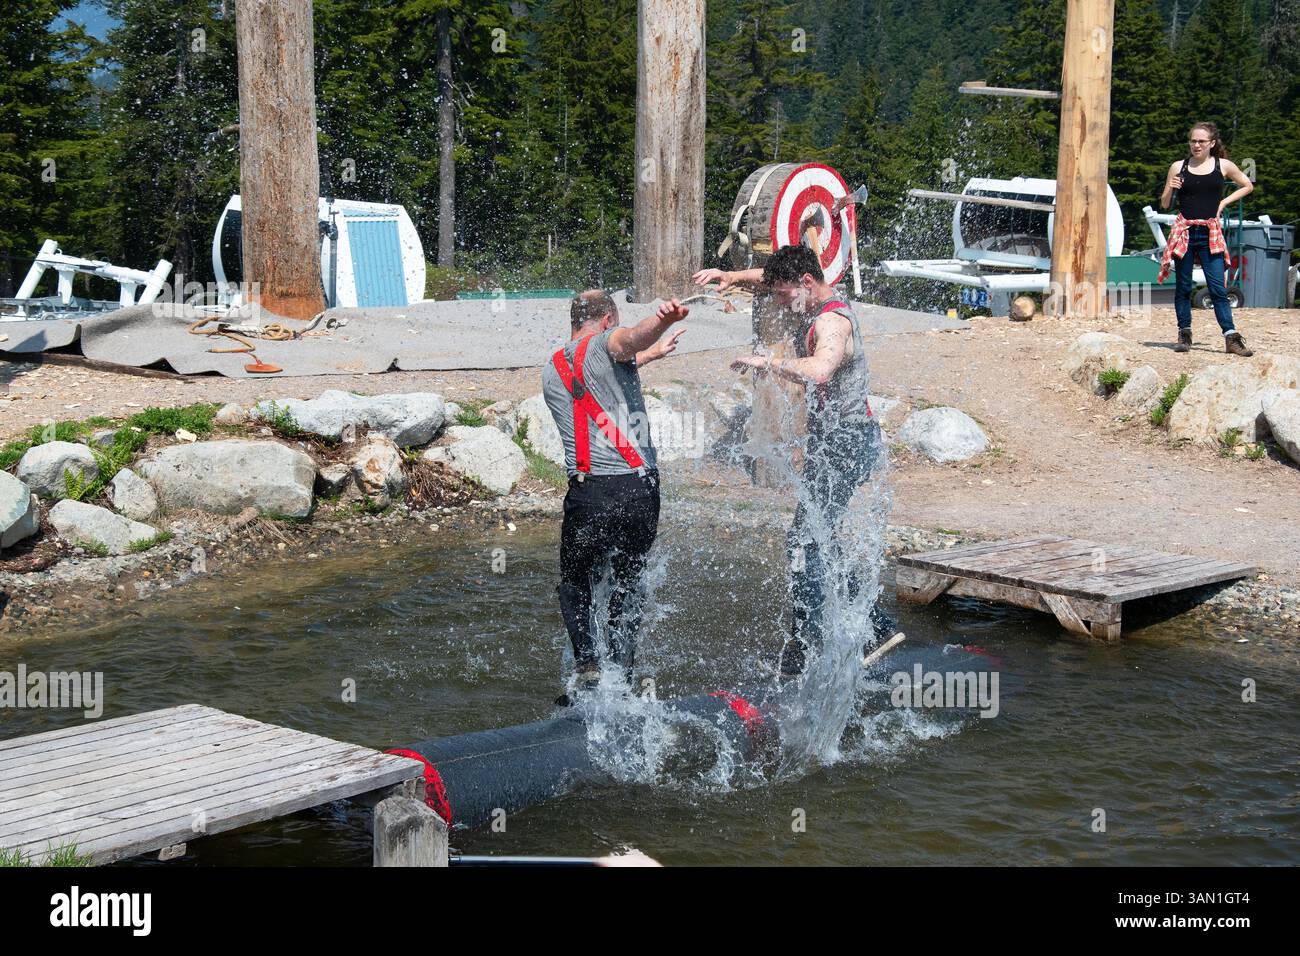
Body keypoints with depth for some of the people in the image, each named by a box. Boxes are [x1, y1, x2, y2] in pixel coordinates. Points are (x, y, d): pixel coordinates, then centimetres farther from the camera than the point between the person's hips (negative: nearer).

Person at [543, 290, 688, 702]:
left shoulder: (551, 371, 18)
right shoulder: (604, 344, 2)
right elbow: (630, 339, -24)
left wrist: (649, 353, 46)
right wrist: (663, 319, -44)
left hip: (590, 493, 2)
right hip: (641, 487, -2)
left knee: (574, 580, 19)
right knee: (628, 583, 16)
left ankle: (587, 666, 0)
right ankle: (621, 677, 12)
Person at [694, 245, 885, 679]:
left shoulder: (832, 322, -22)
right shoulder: (812, 305, 10)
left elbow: (818, 370, -44)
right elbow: (768, 278, 28)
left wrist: (764, 362, -35)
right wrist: (732, 277, 10)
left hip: (846, 443, -11)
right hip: (830, 438, 11)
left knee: (805, 540, -15)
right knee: (814, 537, 16)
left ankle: (804, 642, -11)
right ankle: (872, 622, 24)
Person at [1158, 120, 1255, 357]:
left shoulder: (1224, 166, 5)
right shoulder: (1178, 167, 6)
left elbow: (1248, 186, 18)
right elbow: (1164, 204, 10)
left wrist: (1224, 202, 6)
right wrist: (1170, 189, -10)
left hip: (1210, 233, -1)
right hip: (1183, 231, 1)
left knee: (1218, 287, -6)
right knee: (1183, 286, 5)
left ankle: (1231, 337, -7)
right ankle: (1184, 334, 14)